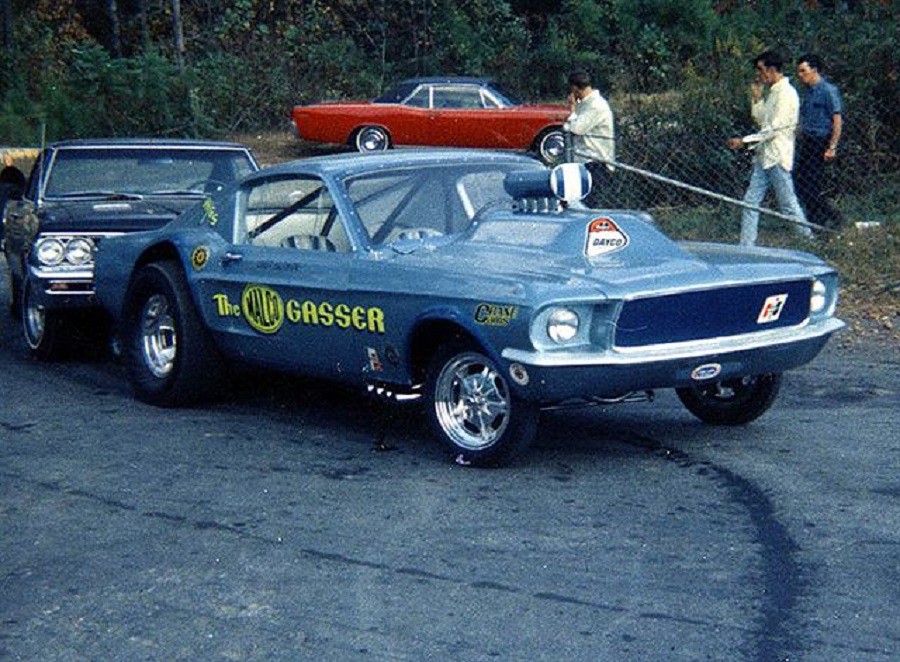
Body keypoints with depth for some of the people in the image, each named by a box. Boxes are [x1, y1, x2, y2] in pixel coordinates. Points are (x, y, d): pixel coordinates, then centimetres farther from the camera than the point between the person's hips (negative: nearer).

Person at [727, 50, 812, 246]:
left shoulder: (786, 94, -15)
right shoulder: (773, 92, 15)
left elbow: (773, 129, -20)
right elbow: (760, 120, 21)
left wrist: (744, 141, -18)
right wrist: (756, 97, 10)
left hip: (778, 158, -9)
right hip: (764, 156, 9)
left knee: (788, 203, 0)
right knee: (750, 201, 5)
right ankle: (746, 247, 7)